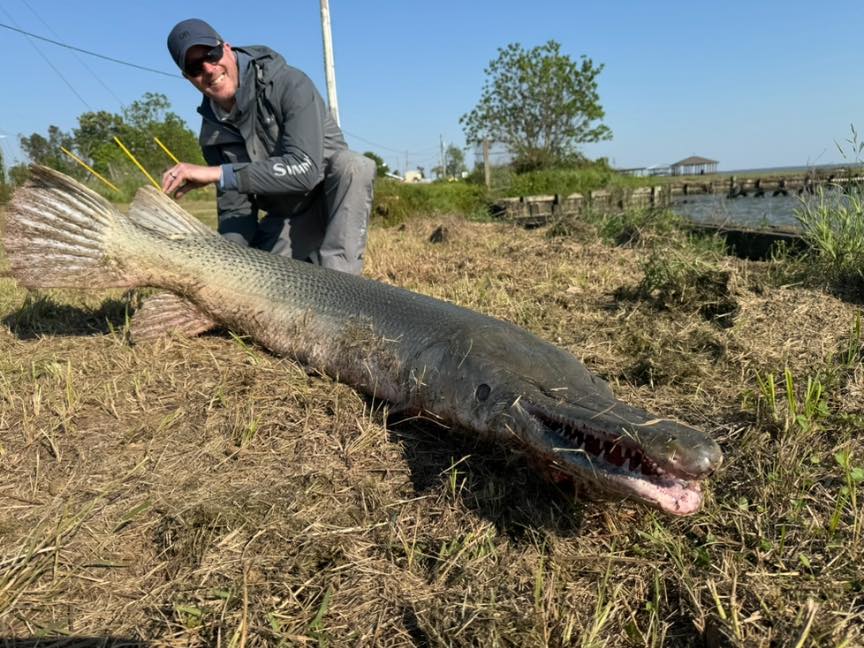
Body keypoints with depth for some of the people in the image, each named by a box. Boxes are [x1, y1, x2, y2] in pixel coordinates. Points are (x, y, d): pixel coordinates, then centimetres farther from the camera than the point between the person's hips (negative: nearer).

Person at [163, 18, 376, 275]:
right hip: (283, 220, 5)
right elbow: (235, 211, -5)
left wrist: (218, 174, -37)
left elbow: (305, 169, -36)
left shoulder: (289, 85, -22)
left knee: (353, 165, -37)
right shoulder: (213, 132, -4)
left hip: (334, 200, -4)